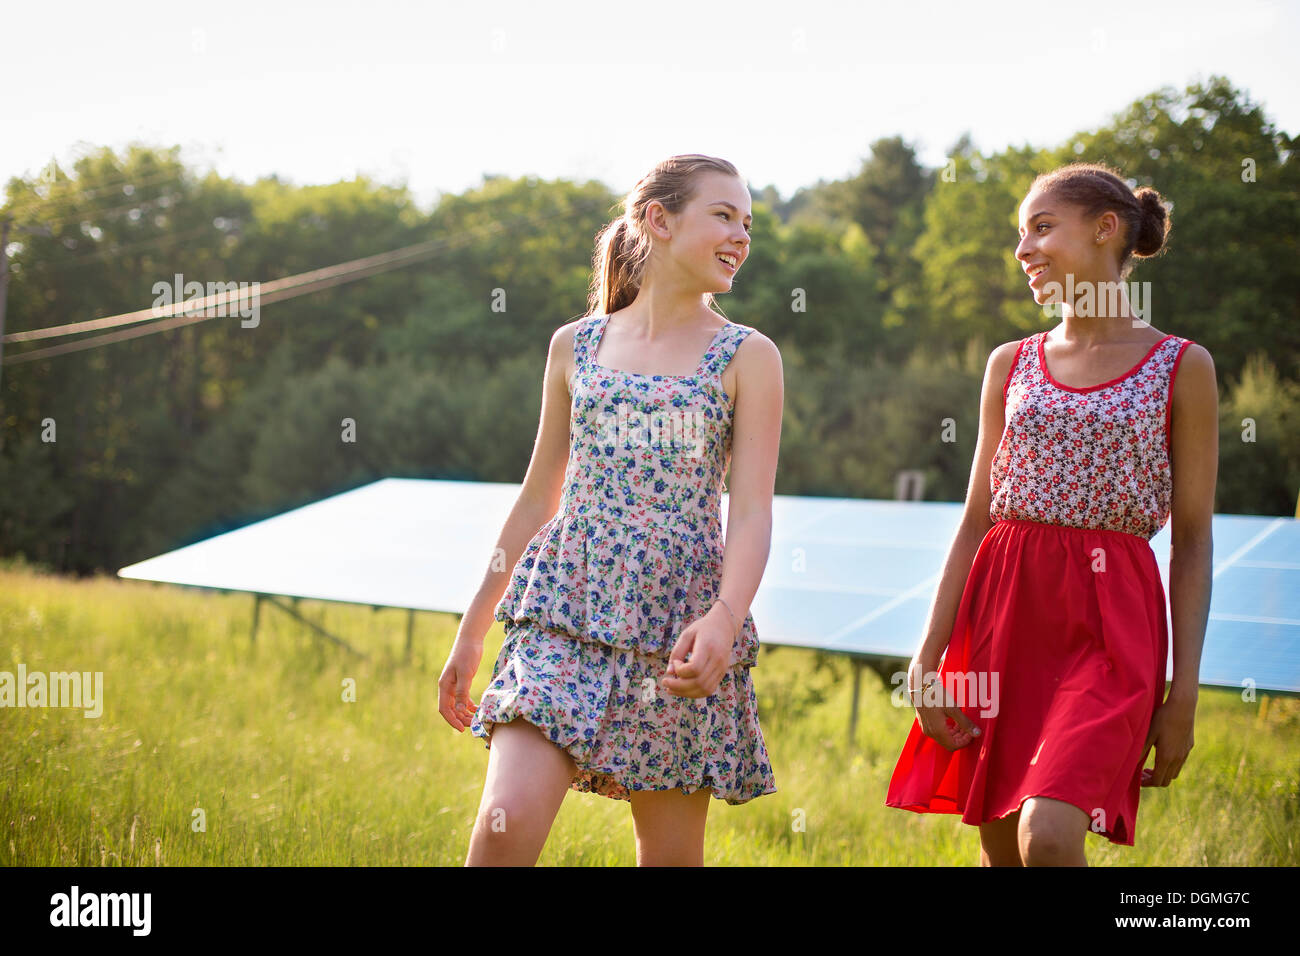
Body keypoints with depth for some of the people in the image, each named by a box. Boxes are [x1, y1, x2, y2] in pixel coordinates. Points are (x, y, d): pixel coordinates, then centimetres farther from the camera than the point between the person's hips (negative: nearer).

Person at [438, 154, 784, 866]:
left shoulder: (747, 356, 5)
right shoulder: (575, 345, 11)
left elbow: (752, 510, -5)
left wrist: (724, 618, -24)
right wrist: (472, 629, 17)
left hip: (677, 622, -1)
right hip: (565, 606, 1)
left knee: (671, 853, 4)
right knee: (506, 823, -15)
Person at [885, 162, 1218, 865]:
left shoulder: (1181, 367, 1)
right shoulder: (1010, 365, 11)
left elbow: (1192, 541, 0)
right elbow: (976, 521, 9)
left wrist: (1184, 691, -5)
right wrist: (926, 661, 2)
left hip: (1110, 621, -4)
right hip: (1002, 607, 4)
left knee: (1049, 836, -21)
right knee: (999, 849, 8)